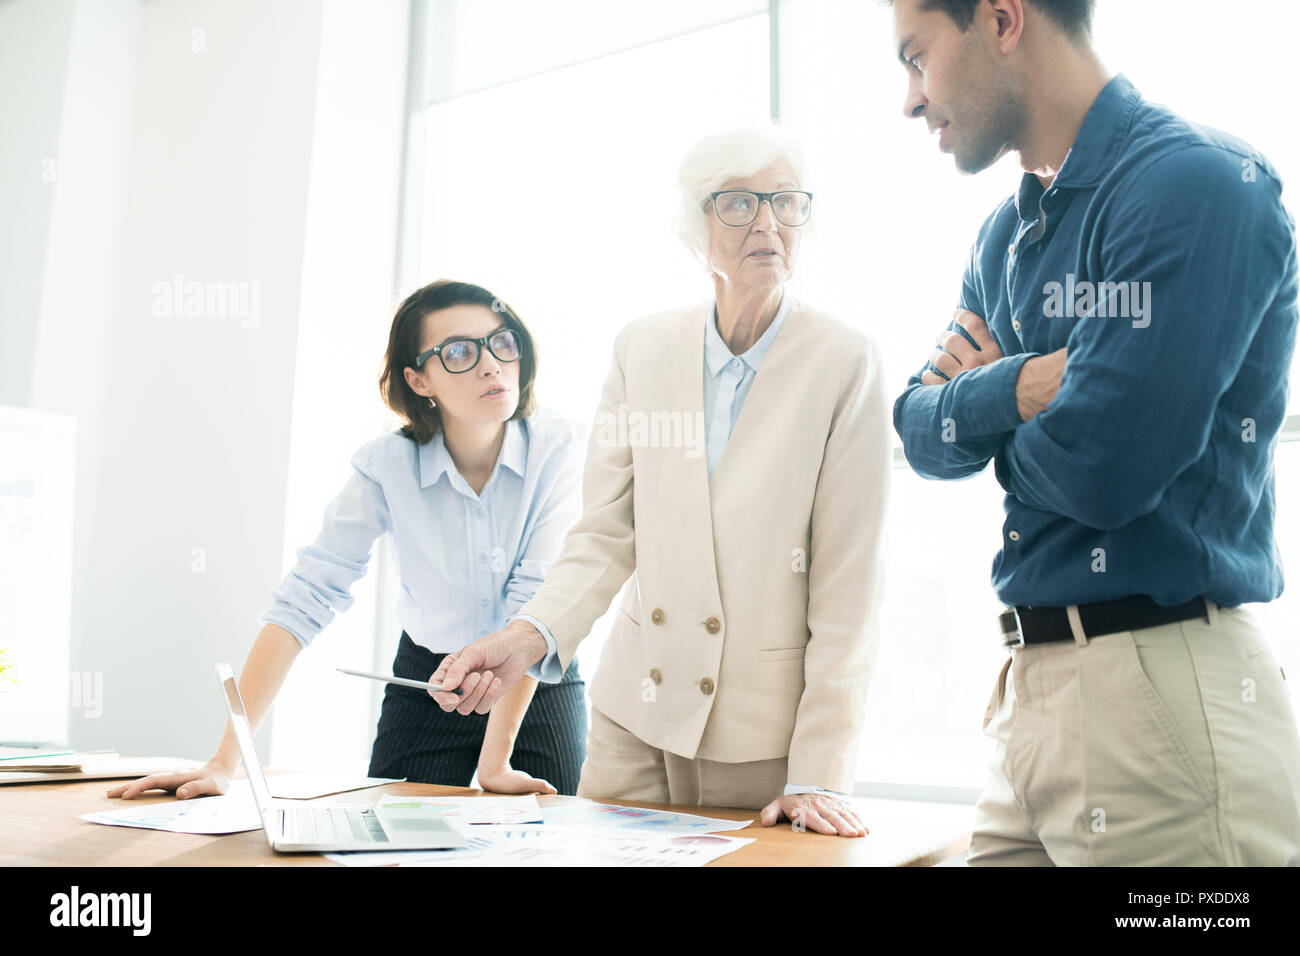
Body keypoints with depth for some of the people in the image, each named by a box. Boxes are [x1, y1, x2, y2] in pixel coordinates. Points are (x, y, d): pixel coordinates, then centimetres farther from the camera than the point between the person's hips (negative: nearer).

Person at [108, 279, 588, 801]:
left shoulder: (556, 446, -19)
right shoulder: (388, 464, -16)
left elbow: (539, 600, -24)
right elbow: (306, 598, -20)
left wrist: (494, 761, -28)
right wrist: (223, 762, -25)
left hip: (540, 689, -1)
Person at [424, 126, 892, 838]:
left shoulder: (847, 363, -8)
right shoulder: (642, 348, 2)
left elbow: (848, 580, -10)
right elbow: (607, 533, 3)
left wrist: (819, 774, -13)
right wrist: (531, 634, -15)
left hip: (765, 736, -3)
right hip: (635, 719, 3)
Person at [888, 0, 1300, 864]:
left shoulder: (1198, 183, -14)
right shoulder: (1007, 237, 13)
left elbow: (1097, 467, -22)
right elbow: (921, 435, 9)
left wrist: (980, 405, -2)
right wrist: (1013, 389, -12)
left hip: (1162, 687, -7)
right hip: (1033, 682, 8)